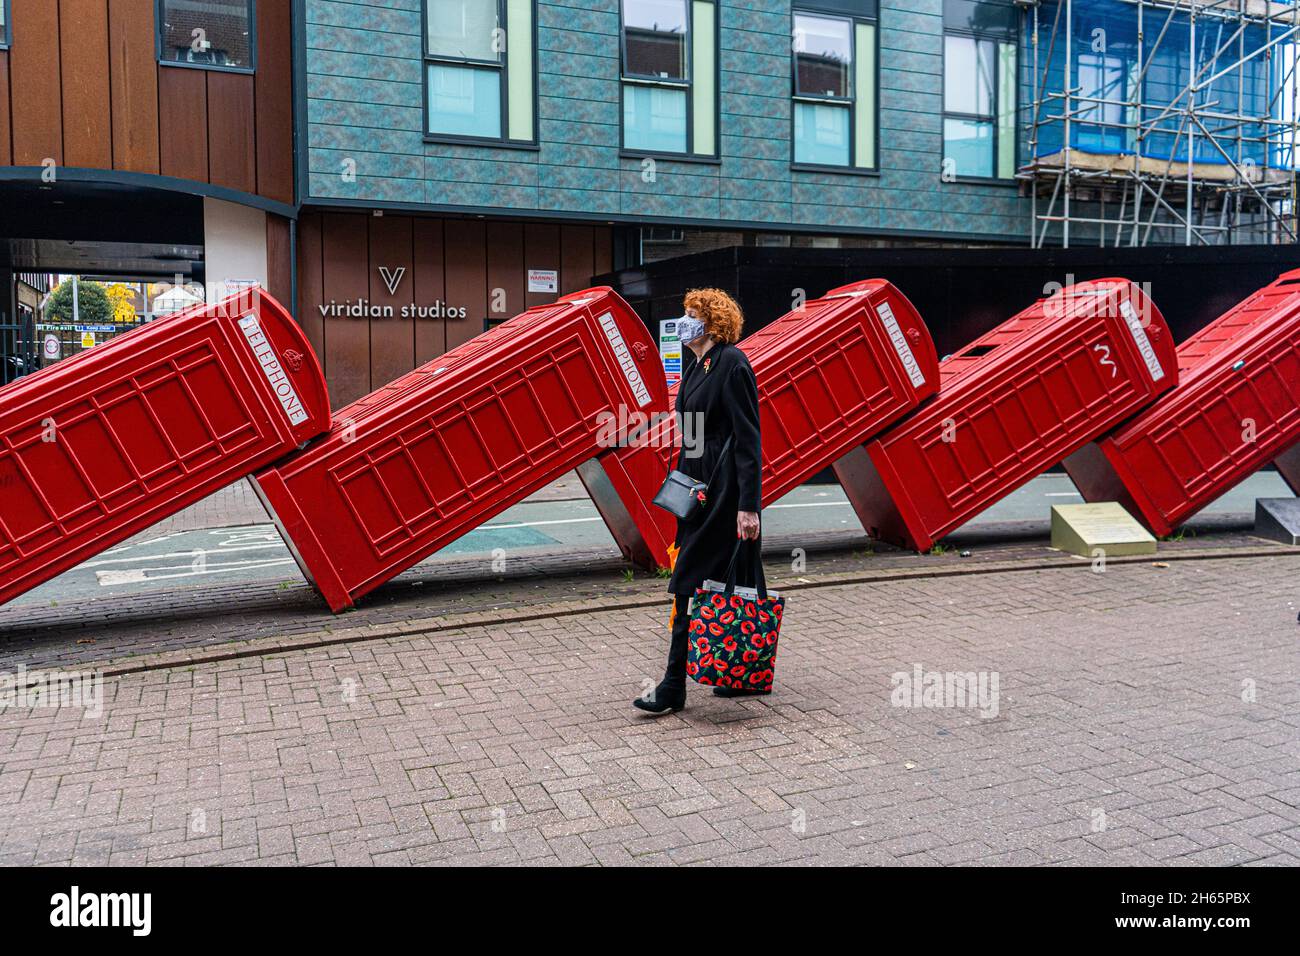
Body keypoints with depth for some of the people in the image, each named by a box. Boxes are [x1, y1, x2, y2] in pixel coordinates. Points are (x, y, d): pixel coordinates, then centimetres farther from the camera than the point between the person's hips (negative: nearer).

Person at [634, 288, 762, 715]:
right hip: (700, 488, 9)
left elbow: (748, 438, -18)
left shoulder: (732, 363, -14)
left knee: (691, 582, -7)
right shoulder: (698, 367, 14)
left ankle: (673, 687, 0)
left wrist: (748, 506, -21)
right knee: (724, 584, 14)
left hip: (724, 491, -9)